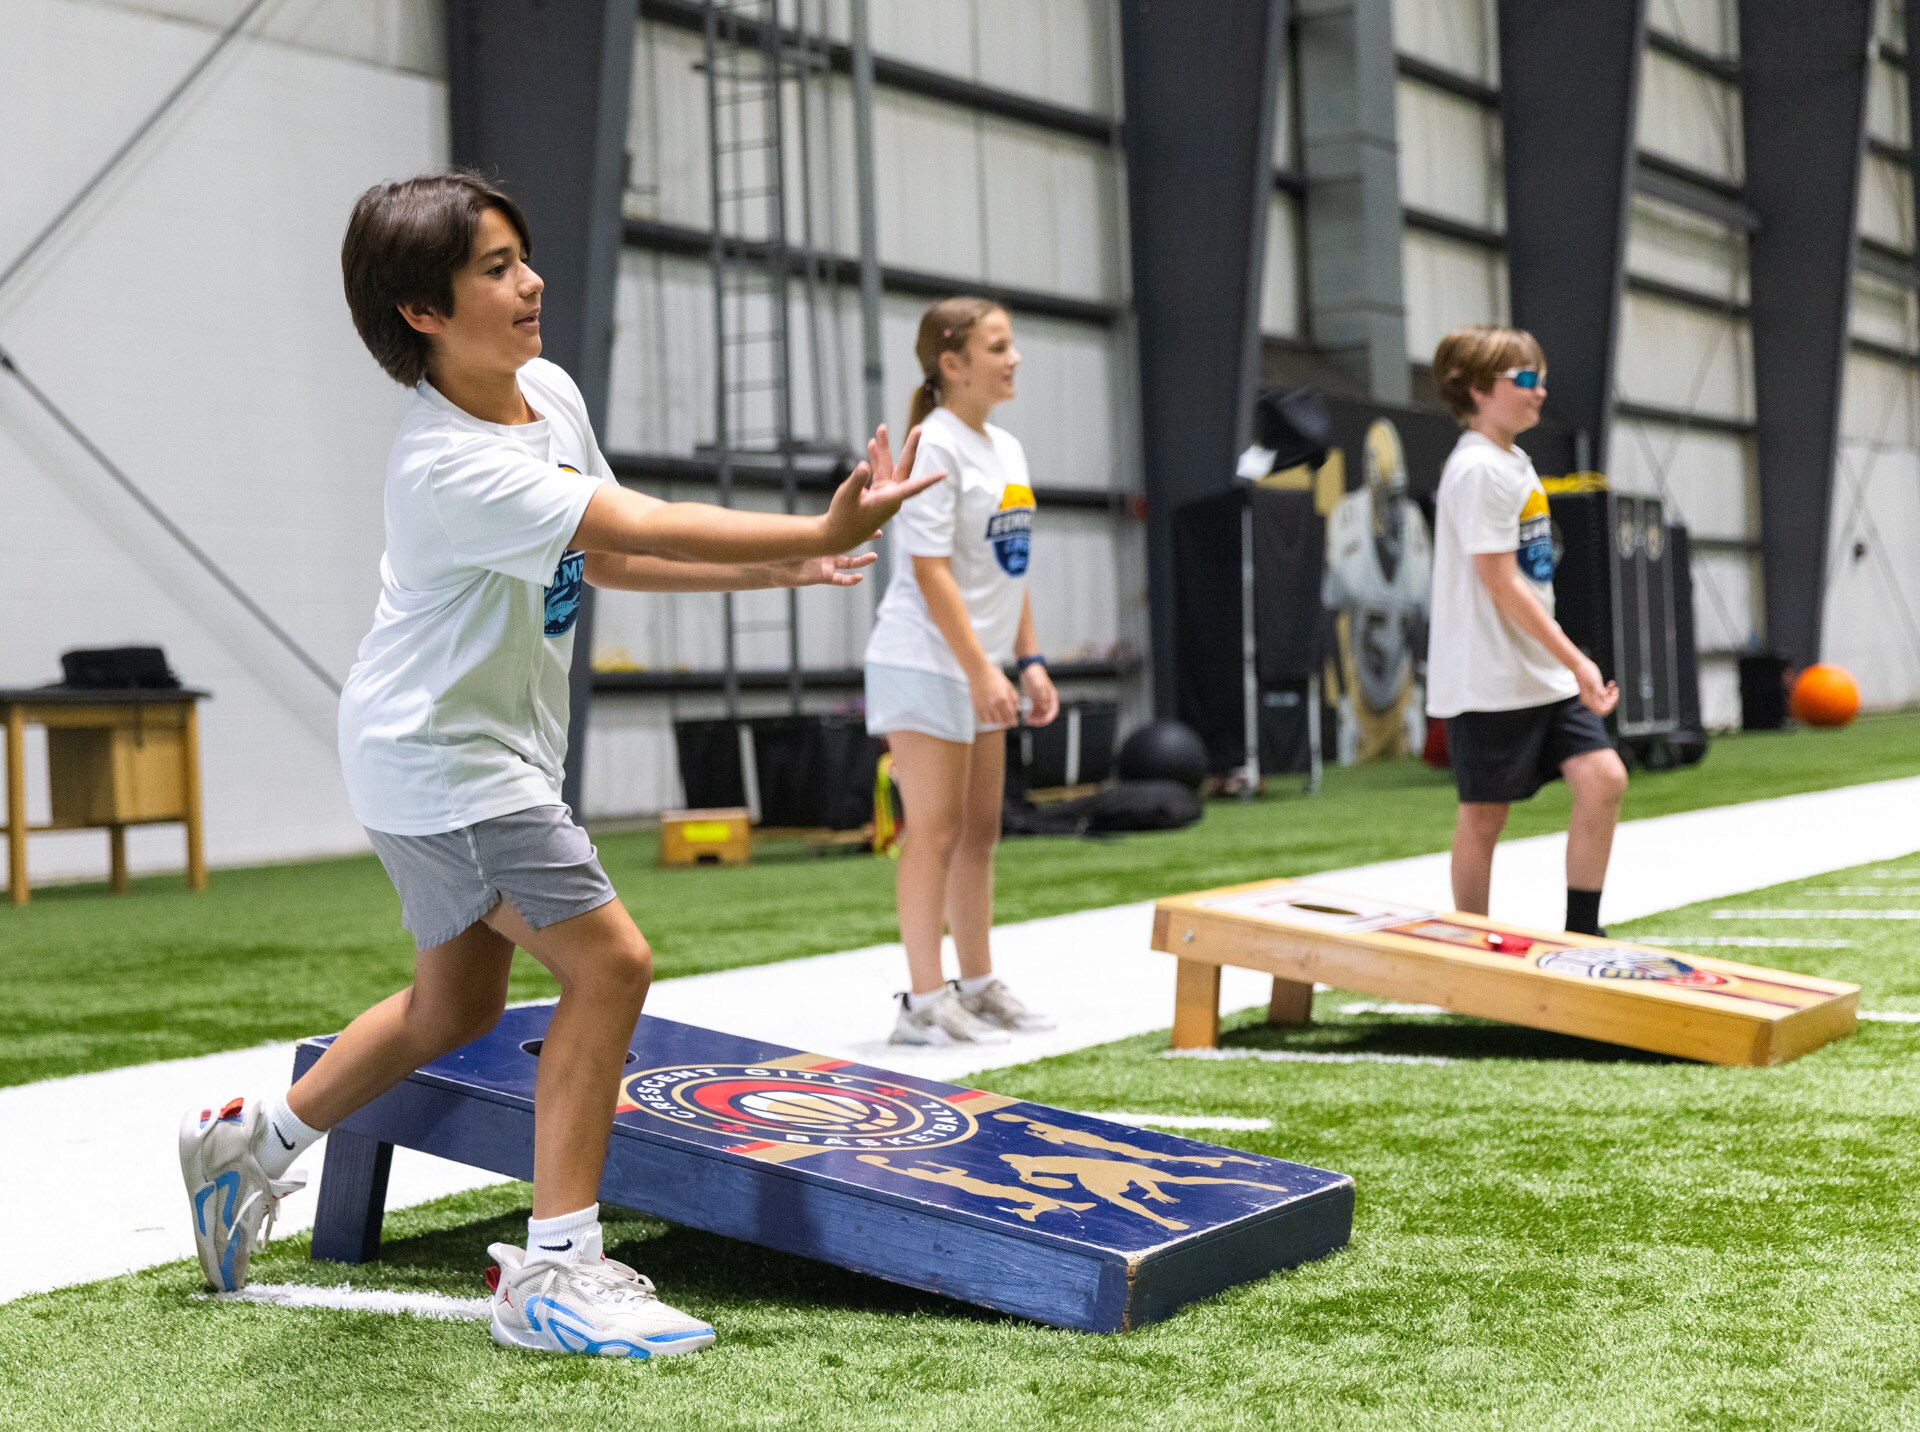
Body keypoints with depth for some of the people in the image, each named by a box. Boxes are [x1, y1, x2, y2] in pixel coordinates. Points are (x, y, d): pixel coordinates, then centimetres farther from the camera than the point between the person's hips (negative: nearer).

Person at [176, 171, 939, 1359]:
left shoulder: (549, 392, 1)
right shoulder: (449, 465, -28)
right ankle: (553, 1273, -8)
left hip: (492, 745, 10)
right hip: (441, 758, -10)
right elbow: (644, 527, -34)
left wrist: (768, 568, 1)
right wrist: (819, 532, -35)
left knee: (457, 1005, 19)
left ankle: (251, 1141, 39)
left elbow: (604, 559, 11)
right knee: (609, 962, -15)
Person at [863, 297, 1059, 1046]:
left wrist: (1028, 660, 12)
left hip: (977, 668, 9)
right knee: (935, 832, -5)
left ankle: (979, 988, 21)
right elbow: (930, 570, -20)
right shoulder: (933, 446, -14)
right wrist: (981, 671, -23)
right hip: (923, 665, -9)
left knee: (979, 831, 12)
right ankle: (924, 1002, 1)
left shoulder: (1006, 449, 13)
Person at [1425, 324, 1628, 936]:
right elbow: (1500, 584, -19)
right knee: (1485, 814, 1)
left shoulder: (1515, 462, 15)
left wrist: (1568, 662, 20)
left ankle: (1581, 936, 7)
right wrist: (1576, 660, -19)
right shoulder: (1479, 468, -15)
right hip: (1489, 679, -9)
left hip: (1543, 674, 9)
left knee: (1603, 780, -1)